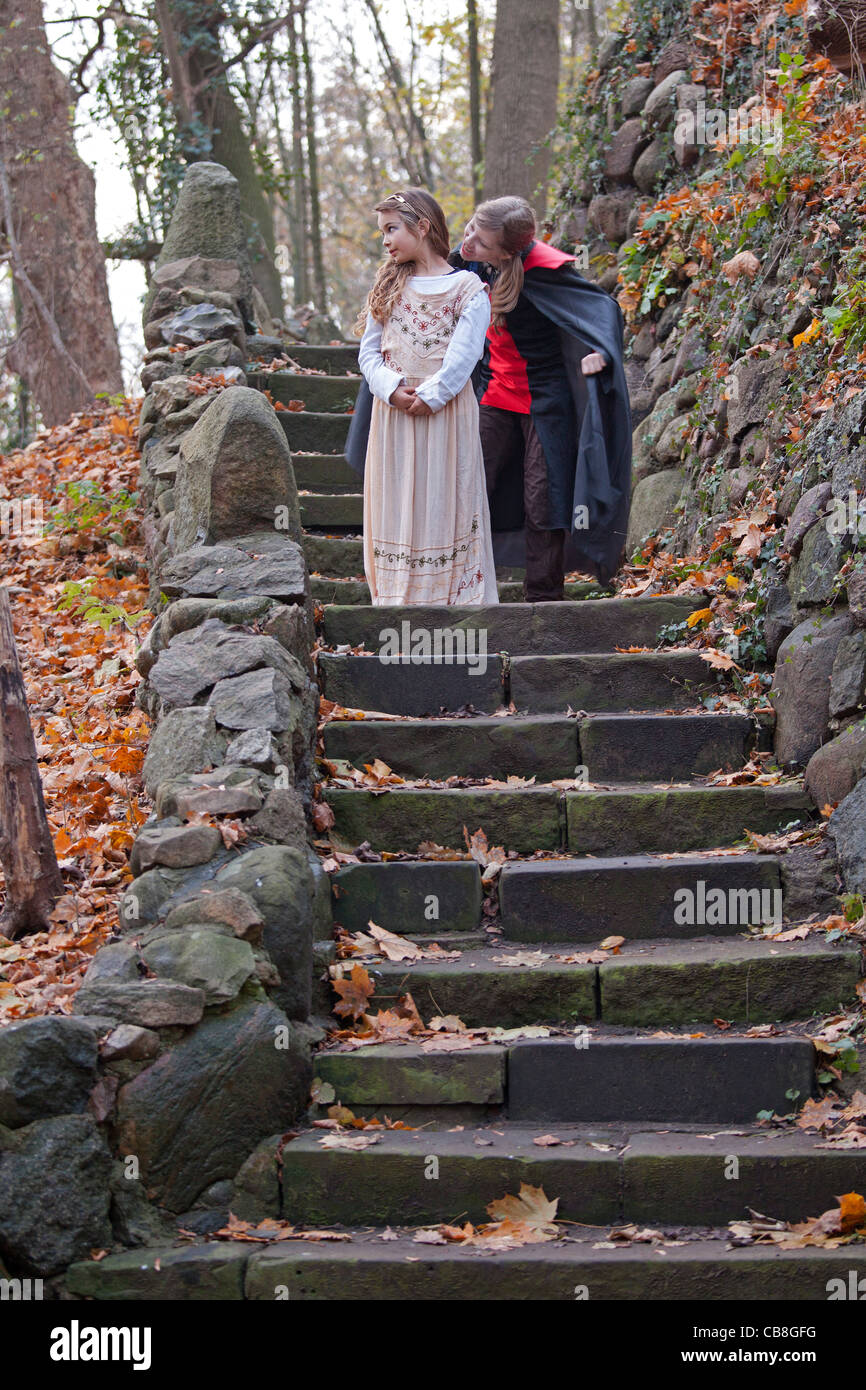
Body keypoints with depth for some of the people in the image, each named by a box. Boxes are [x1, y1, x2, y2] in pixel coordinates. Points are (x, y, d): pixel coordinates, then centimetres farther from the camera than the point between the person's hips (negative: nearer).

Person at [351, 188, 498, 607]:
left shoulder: (468, 288, -1)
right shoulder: (388, 285, 14)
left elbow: (463, 356, -9)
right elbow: (369, 351, 8)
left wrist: (428, 396, -17)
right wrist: (391, 388, -10)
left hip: (445, 412, -4)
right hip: (392, 415, 4)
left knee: (444, 505, -3)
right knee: (396, 506, 4)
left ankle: (454, 596, 0)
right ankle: (399, 598, 9)